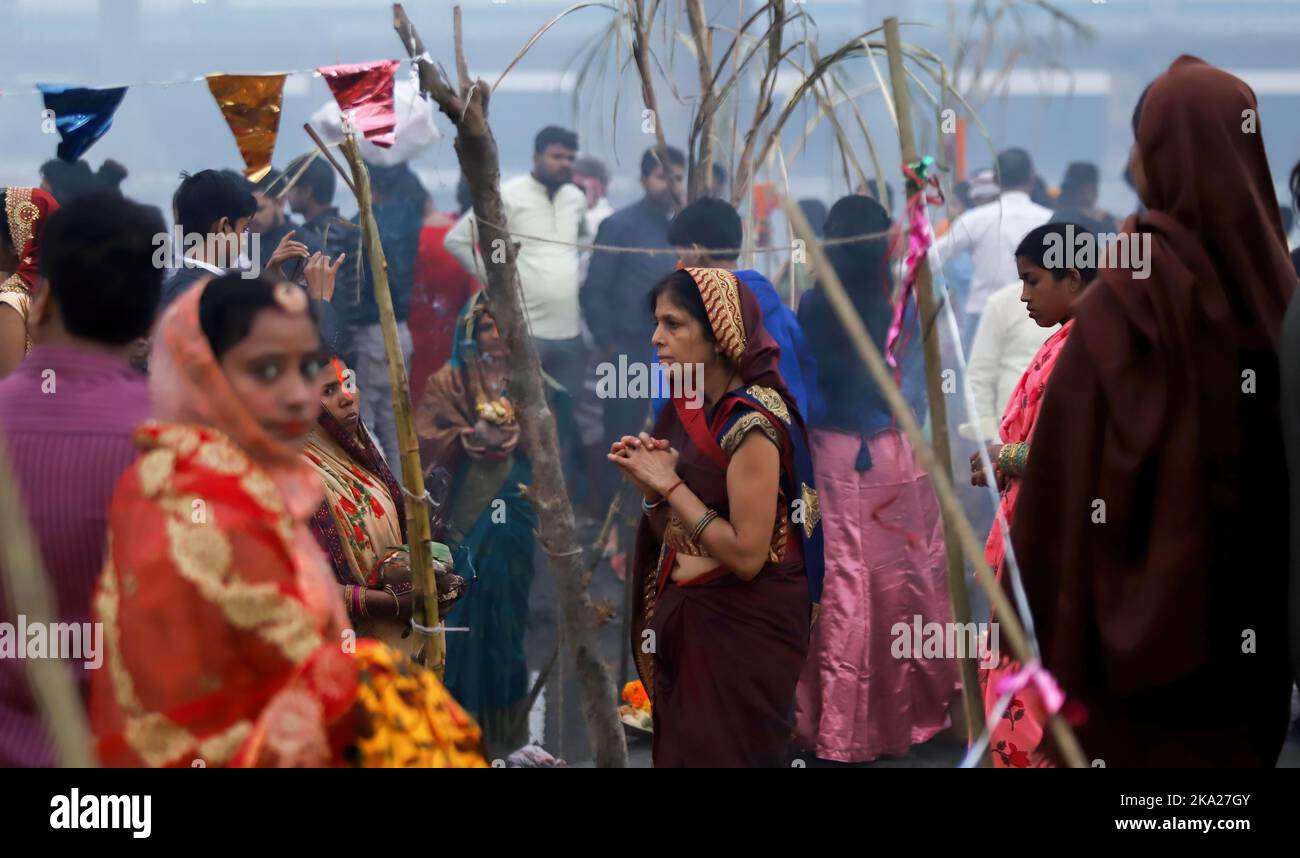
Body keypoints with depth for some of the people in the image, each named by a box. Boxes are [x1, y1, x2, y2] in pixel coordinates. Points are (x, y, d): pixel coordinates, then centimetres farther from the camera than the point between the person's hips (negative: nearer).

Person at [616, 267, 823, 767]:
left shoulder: (752, 422, -20)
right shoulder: (688, 412, 5)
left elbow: (746, 555, -24)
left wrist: (669, 483, -18)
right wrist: (645, 481, -7)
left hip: (742, 632, -8)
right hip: (685, 621, 8)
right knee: (679, 751, 15)